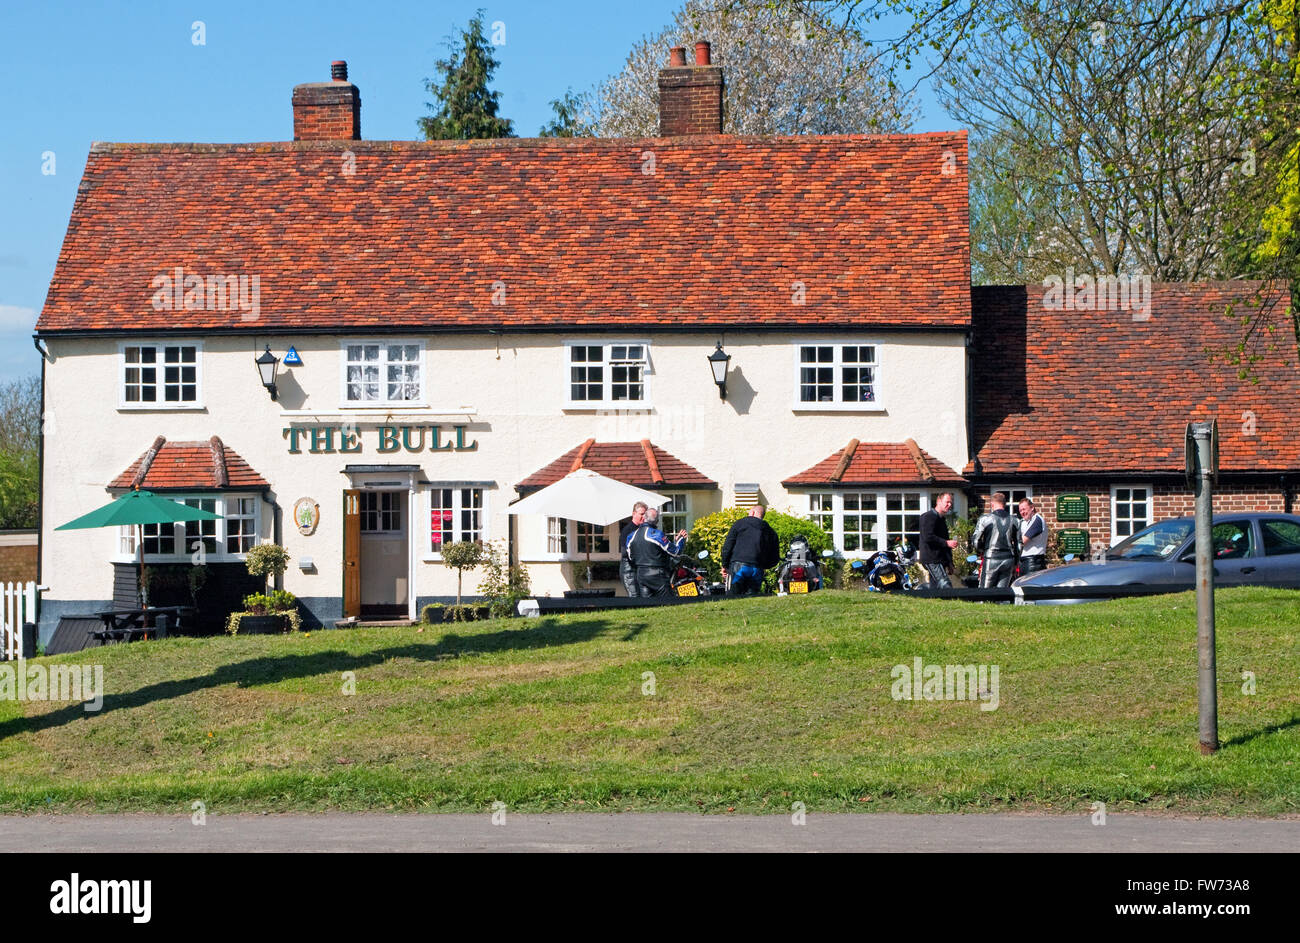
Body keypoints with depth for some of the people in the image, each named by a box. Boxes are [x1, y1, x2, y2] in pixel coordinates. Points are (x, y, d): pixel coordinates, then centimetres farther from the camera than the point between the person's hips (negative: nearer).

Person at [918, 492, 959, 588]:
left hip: (940, 561, 10)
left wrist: (949, 563, 22)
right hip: (932, 560, -10)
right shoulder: (929, 516, -8)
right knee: (945, 586, -19)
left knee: (935, 587, 9)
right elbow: (928, 537, -21)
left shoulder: (941, 519, 23)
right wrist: (946, 543, -19)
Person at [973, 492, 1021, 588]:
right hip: (1008, 560, 4)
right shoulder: (1014, 521, 8)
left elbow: (976, 540, -4)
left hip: (991, 559, -4)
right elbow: (1018, 544, 12)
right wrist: (1015, 563, 21)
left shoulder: (985, 519, -5)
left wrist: (980, 551, 17)